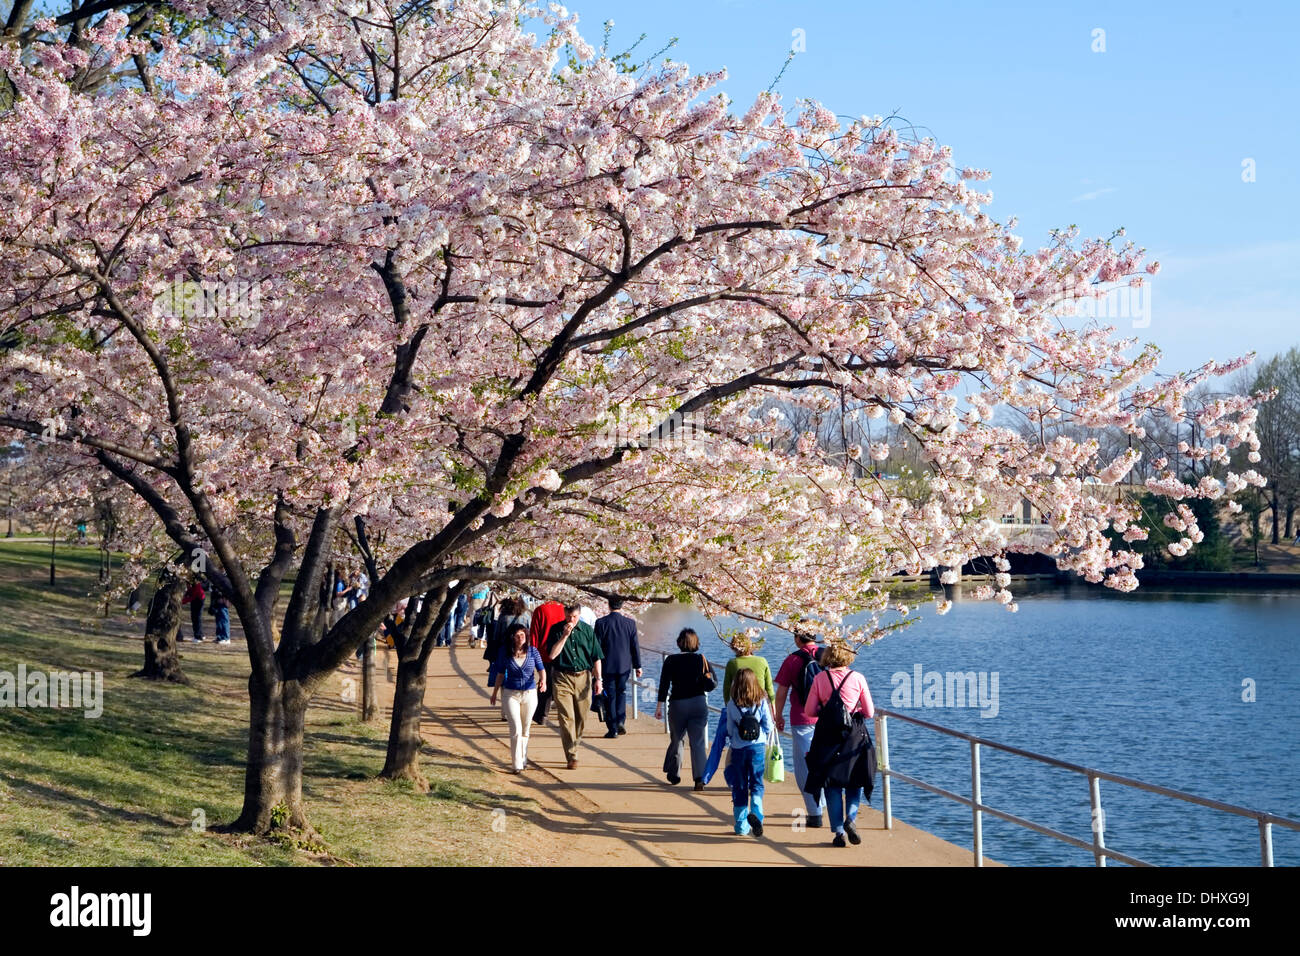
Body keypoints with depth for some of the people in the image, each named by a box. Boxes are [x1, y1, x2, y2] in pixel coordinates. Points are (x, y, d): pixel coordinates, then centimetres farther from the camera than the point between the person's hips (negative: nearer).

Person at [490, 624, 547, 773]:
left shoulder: (532, 651, -4)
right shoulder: (505, 652, -5)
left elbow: (541, 669, -3)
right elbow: (501, 673, 6)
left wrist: (543, 680, -24)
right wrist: (494, 692, 13)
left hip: (530, 694, 2)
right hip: (511, 694, -2)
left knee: (525, 730, 13)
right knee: (516, 730, -11)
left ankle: (523, 759, 29)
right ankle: (516, 764, -9)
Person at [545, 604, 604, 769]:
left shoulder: (587, 630, 5)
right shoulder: (556, 630, 0)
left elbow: (596, 657, 9)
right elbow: (552, 655, -10)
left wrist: (598, 679, 3)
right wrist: (565, 635, -16)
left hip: (583, 677, 2)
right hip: (562, 678, -2)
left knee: (581, 718, 8)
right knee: (566, 718, -9)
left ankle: (573, 747, 28)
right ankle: (572, 757, -8)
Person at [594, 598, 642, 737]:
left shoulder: (601, 623, -8)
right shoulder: (630, 623, -2)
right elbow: (635, 646, 2)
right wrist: (637, 666, 9)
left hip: (608, 665, -2)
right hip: (625, 665, 2)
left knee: (610, 696, 4)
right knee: (621, 692, 19)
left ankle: (613, 729, 3)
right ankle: (621, 721, 3)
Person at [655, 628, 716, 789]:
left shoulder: (671, 661, -3)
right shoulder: (702, 660, 0)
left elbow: (664, 684, -5)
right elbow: (714, 683, -3)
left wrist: (660, 706, -2)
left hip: (677, 704, 0)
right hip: (699, 703, 0)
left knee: (676, 740, 17)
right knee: (698, 742, 1)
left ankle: (673, 774, 28)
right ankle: (700, 778, -14)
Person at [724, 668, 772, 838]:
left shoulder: (732, 705, -4)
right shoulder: (761, 703, -4)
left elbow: (729, 730, 4)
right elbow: (768, 727, 0)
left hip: (738, 748, 1)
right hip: (757, 747, -1)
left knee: (739, 787, 9)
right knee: (756, 784, 4)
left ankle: (741, 825, 13)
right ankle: (756, 813, -21)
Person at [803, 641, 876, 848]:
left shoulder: (820, 678, -1)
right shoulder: (857, 678, -2)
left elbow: (809, 711, 1)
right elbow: (869, 713, 2)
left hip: (827, 736, 1)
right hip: (855, 735, -1)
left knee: (832, 784, 8)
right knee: (856, 780, 15)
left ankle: (838, 831, 4)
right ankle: (850, 818, -7)